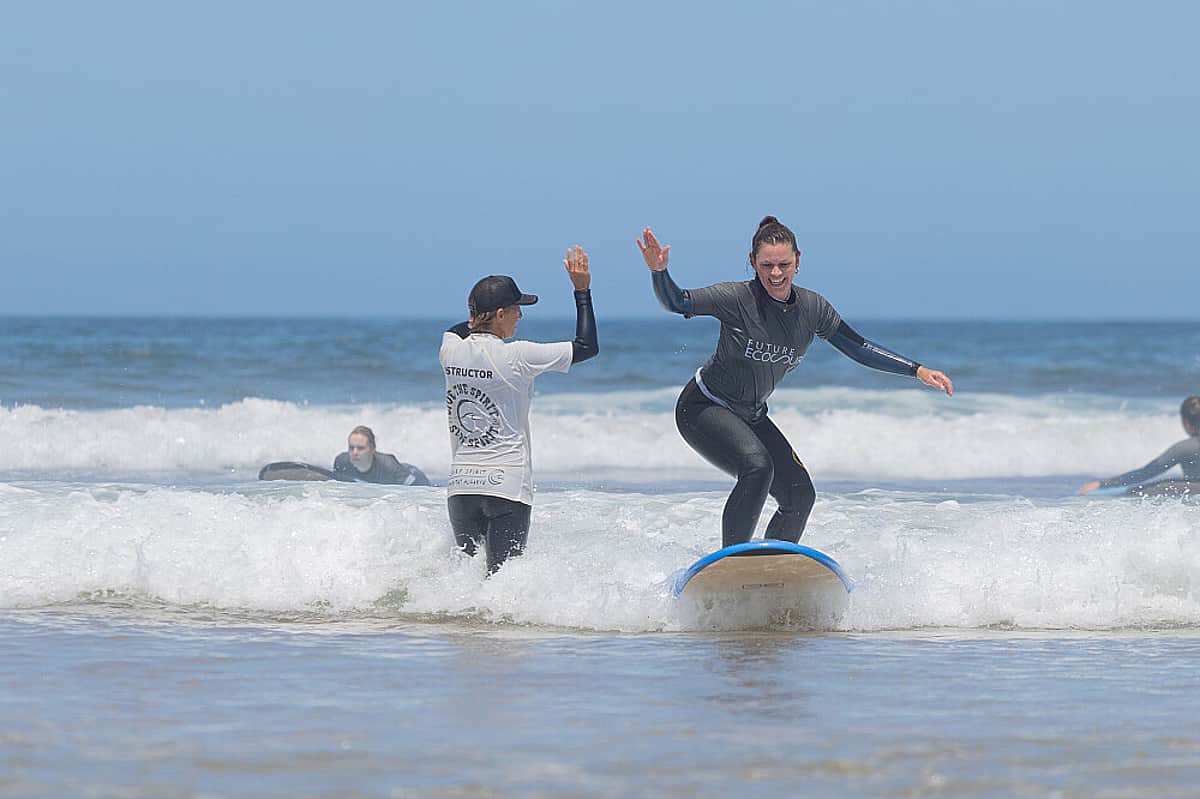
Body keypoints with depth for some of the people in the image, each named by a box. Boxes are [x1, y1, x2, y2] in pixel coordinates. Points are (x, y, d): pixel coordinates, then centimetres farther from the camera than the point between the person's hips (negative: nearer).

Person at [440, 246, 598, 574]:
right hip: (507, 485, -5)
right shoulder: (517, 357, -12)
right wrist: (582, 291, 3)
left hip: (461, 485, 5)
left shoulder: (451, 350, 2)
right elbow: (587, 347, -4)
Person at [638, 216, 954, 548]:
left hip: (751, 417, 7)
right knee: (758, 467, -30)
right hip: (704, 409, -7)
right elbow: (676, 302, -30)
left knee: (800, 496, 1)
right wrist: (659, 271, -51)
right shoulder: (738, 299, -22)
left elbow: (859, 348, 3)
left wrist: (918, 370, -1)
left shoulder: (812, 308, -6)